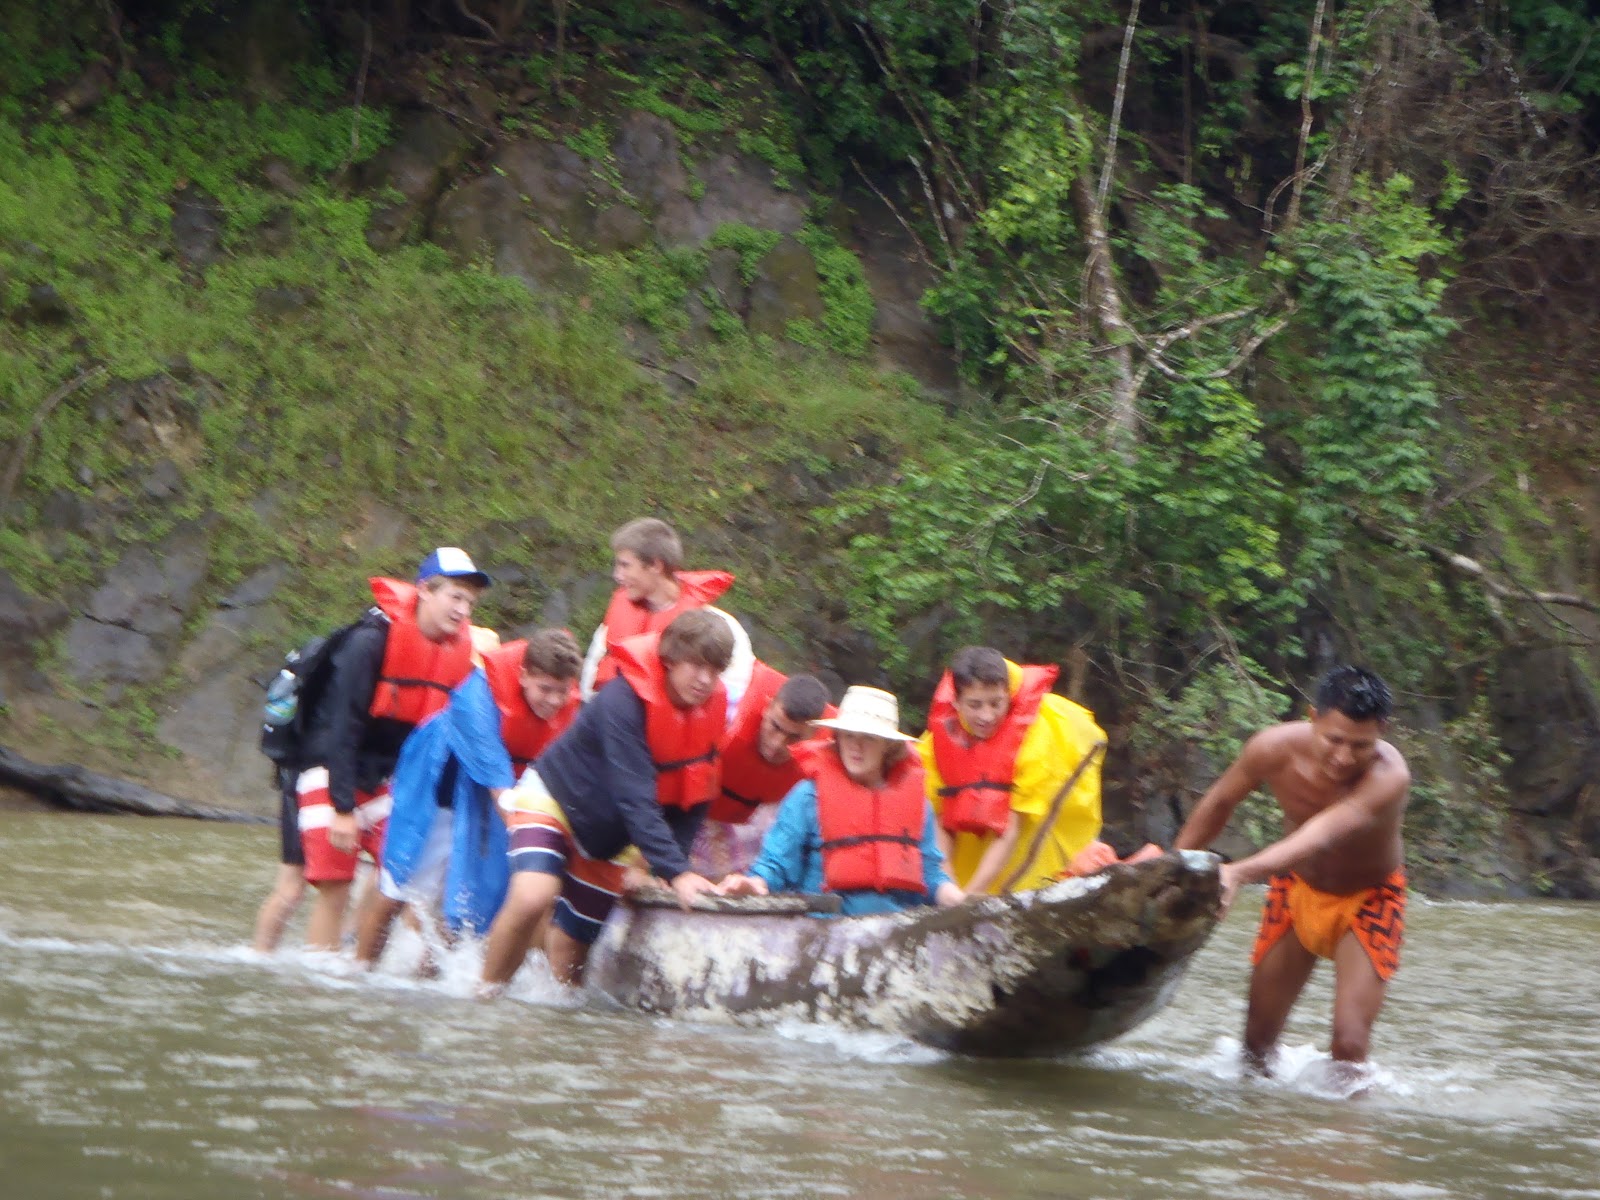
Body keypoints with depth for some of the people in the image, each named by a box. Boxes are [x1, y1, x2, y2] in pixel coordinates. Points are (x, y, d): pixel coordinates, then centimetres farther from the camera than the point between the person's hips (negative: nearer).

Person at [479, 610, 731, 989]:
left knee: (570, 950, 5)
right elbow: (635, 799, -37)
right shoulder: (623, 700, -31)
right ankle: (485, 994, -12)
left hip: (605, 839, 6)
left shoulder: (712, 709, -11)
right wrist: (675, 872, -43)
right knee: (532, 898, -29)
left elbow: (693, 801, -3)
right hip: (554, 801, -6)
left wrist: (663, 864, -14)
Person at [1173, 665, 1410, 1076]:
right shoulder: (1276, 748, -25)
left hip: (1367, 899, -3)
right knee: (1258, 1036, 11)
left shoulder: (1388, 776, -38)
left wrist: (1239, 872, -67)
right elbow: (1219, 802, -3)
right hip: (1297, 887, 4)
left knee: (1350, 1040, -18)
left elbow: (1321, 836, -53)